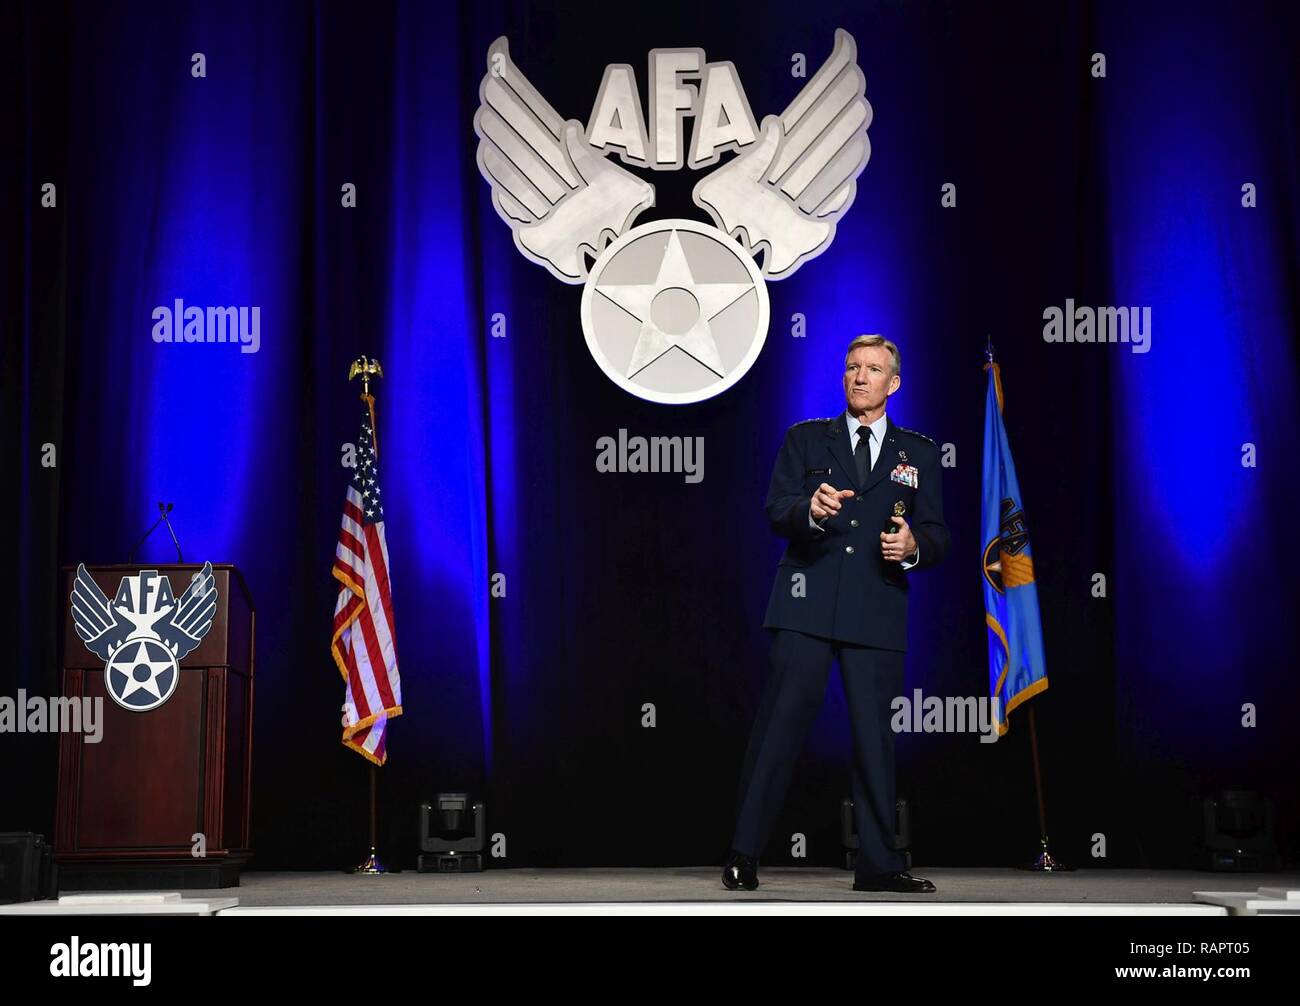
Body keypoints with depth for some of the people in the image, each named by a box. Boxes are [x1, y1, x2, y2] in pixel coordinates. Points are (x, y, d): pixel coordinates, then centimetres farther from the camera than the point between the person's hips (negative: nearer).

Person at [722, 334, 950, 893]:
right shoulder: (805, 439, 13)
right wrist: (812, 508, -21)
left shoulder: (918, 453, 15)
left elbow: (936, 537, 11)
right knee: (781, 721, -6)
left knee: (875, 733, 2)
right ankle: (743, 854, -2)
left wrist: (913, 547, -12)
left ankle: (879, 863, 9)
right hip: (807, 605, -1)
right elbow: (776, 512, 1)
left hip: (877, 611, 1)